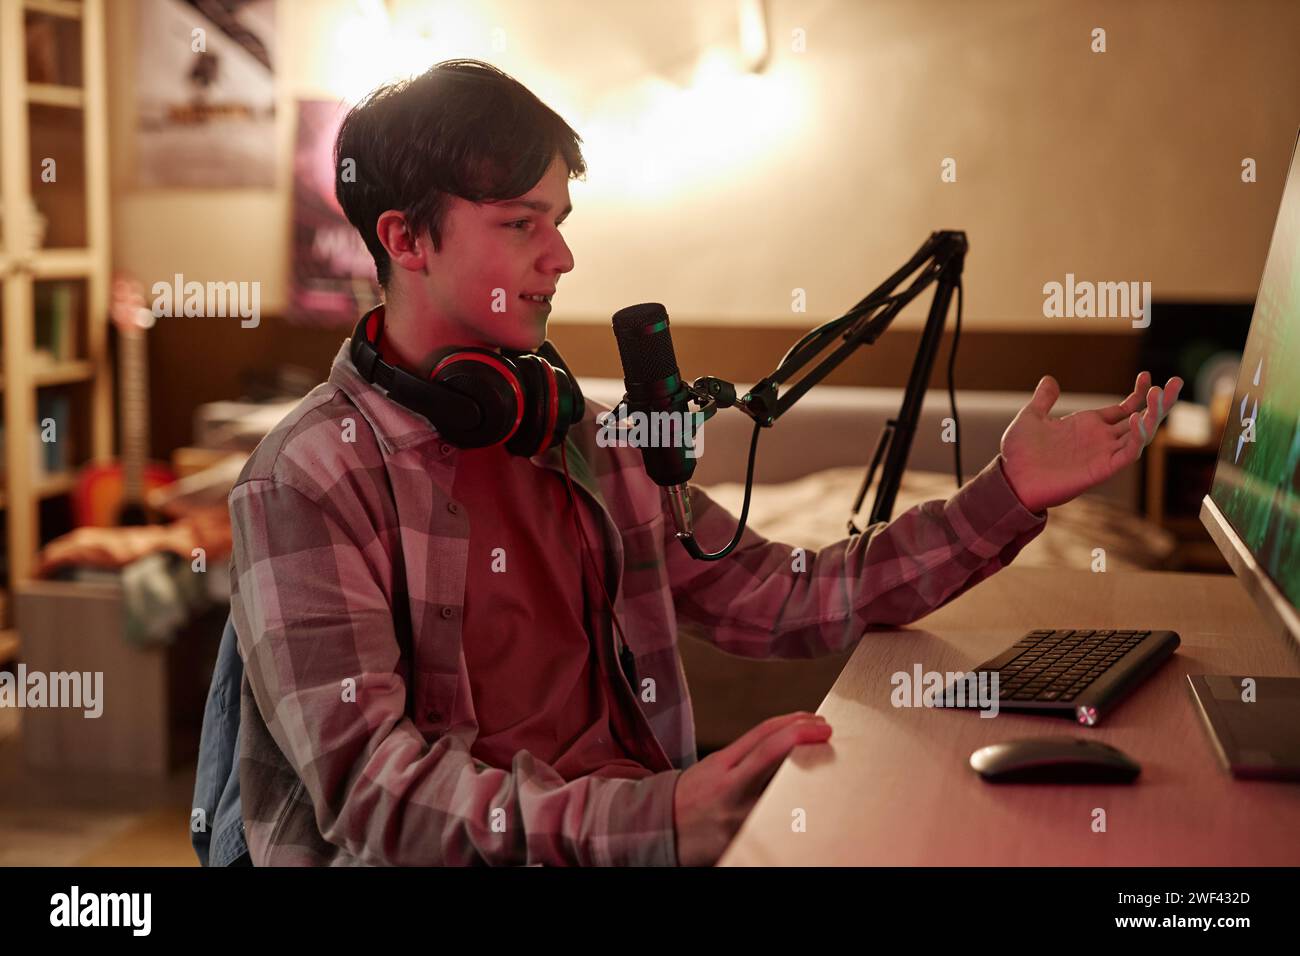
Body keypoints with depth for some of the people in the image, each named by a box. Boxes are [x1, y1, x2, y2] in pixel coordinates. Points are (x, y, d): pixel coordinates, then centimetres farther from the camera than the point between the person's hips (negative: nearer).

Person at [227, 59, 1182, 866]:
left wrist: (1008, 495, 8)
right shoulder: (309, 480, -7)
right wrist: (649, 820, -30)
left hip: (646, 823, 6)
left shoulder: (580, 441, 13)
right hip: (472, 851, -6)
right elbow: (367, 783, -18)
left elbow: (785, 600, 14)